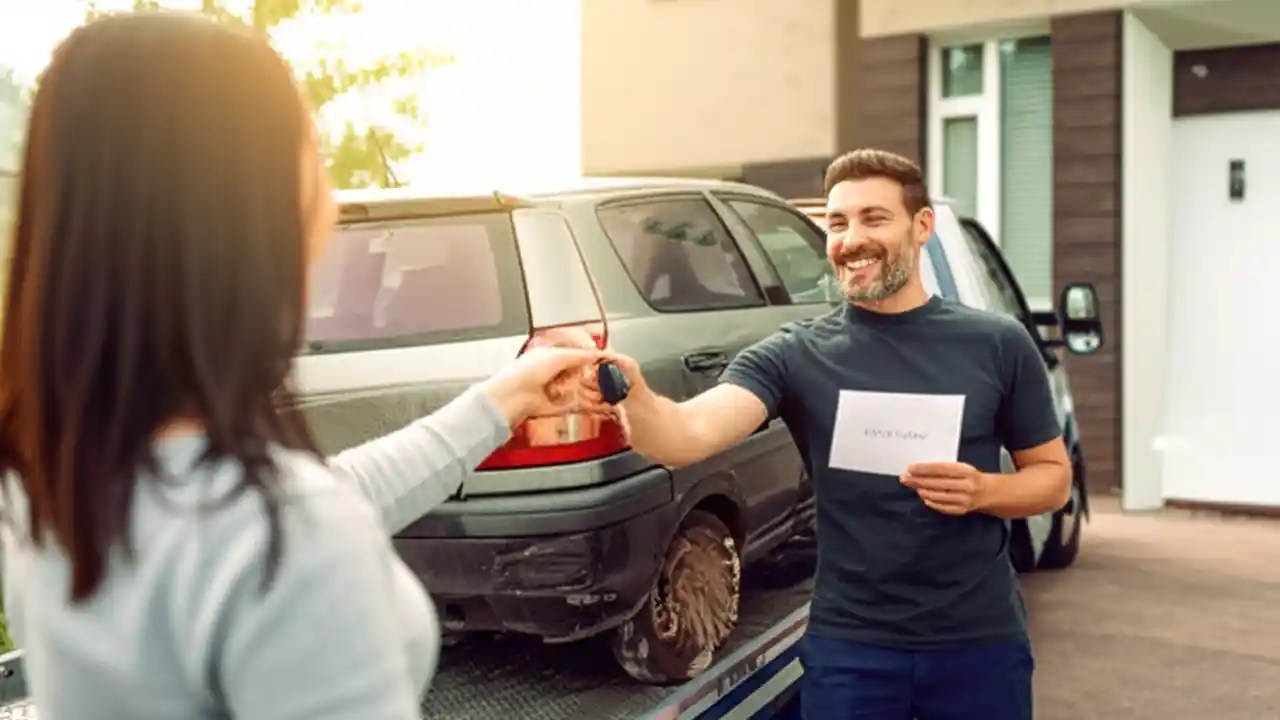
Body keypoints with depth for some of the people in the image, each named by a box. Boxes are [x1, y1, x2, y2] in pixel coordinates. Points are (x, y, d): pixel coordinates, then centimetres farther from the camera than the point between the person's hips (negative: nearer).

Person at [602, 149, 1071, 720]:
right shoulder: (794, 355, -6)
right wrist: (631, 392, -42)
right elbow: (690, 434, -21)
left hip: (980, 643, 1)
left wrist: (983, 491, -14)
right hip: (848, 647, -1)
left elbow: (1053, 477, 7)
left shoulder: (999, 345, -2)